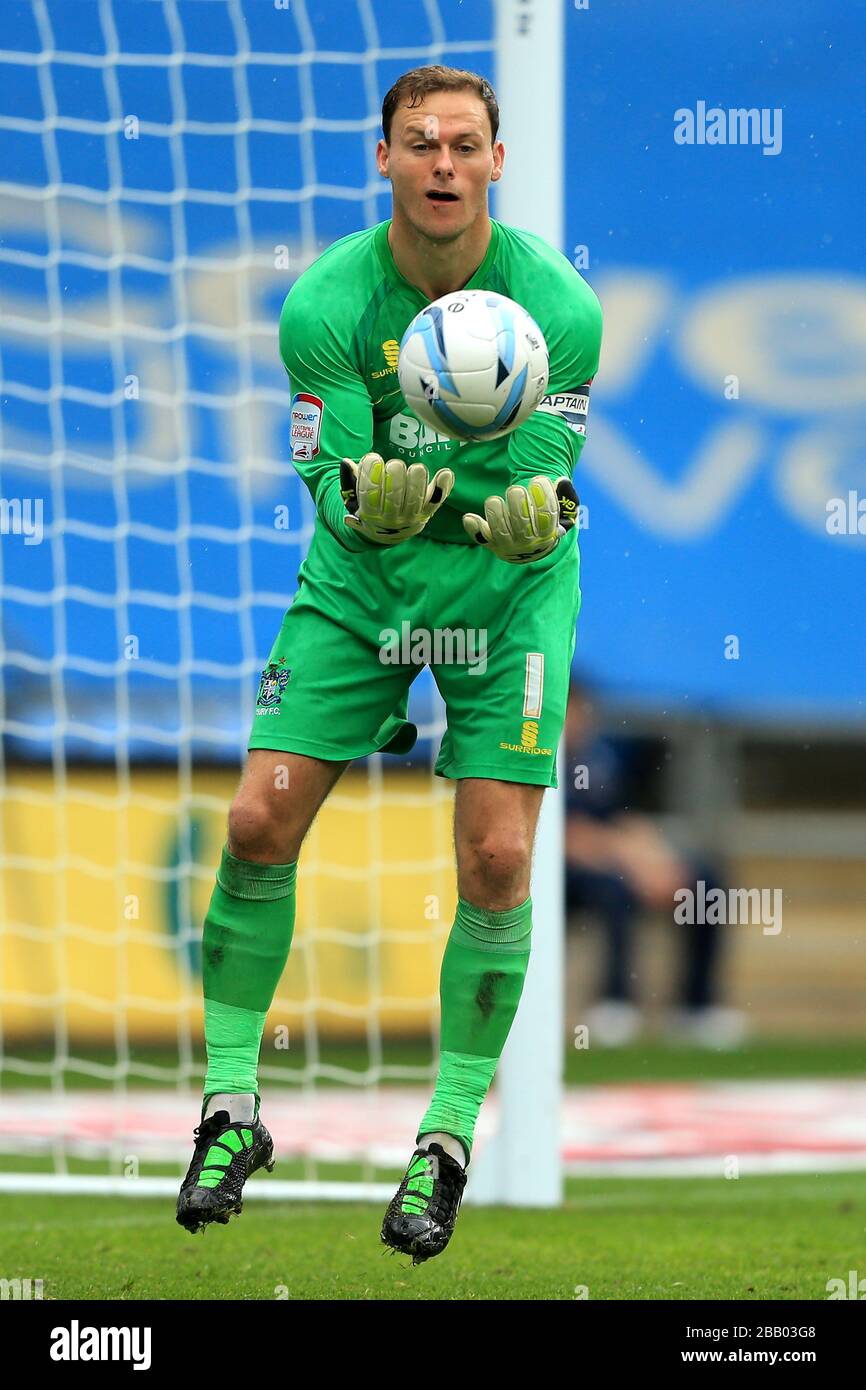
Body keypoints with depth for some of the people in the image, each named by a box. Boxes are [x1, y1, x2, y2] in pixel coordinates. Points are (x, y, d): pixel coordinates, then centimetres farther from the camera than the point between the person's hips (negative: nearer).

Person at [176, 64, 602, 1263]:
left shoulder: (559, 305, -17)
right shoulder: (327, 303, -15)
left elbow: (546, 478, -16)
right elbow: (328, 483, -16)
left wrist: (533, 512, -40)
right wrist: (365, 499, -40)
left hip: (507, 588, -1)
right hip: (357, 579, 1)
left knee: (495, 858, -11)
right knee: (259, 823, -8)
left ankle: (448, 1141, 4)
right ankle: (232, 1109, 7)